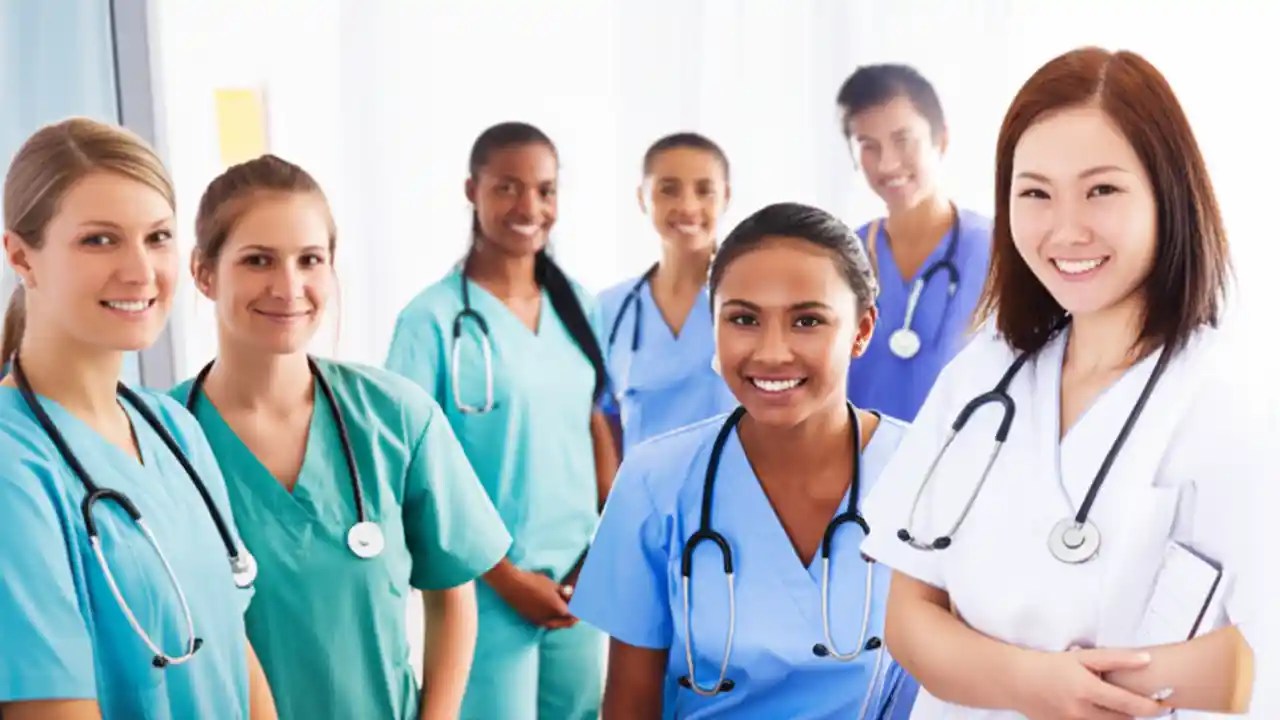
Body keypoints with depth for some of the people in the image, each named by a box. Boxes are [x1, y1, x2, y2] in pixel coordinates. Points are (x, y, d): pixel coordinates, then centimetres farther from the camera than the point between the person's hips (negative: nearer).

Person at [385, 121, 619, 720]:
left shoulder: (577, 305, 4)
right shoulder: (434, 318, -11)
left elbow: (598, 426, 10)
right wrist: (505, 575, -10)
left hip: (580, 578, 5)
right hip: (488, 587, -5)